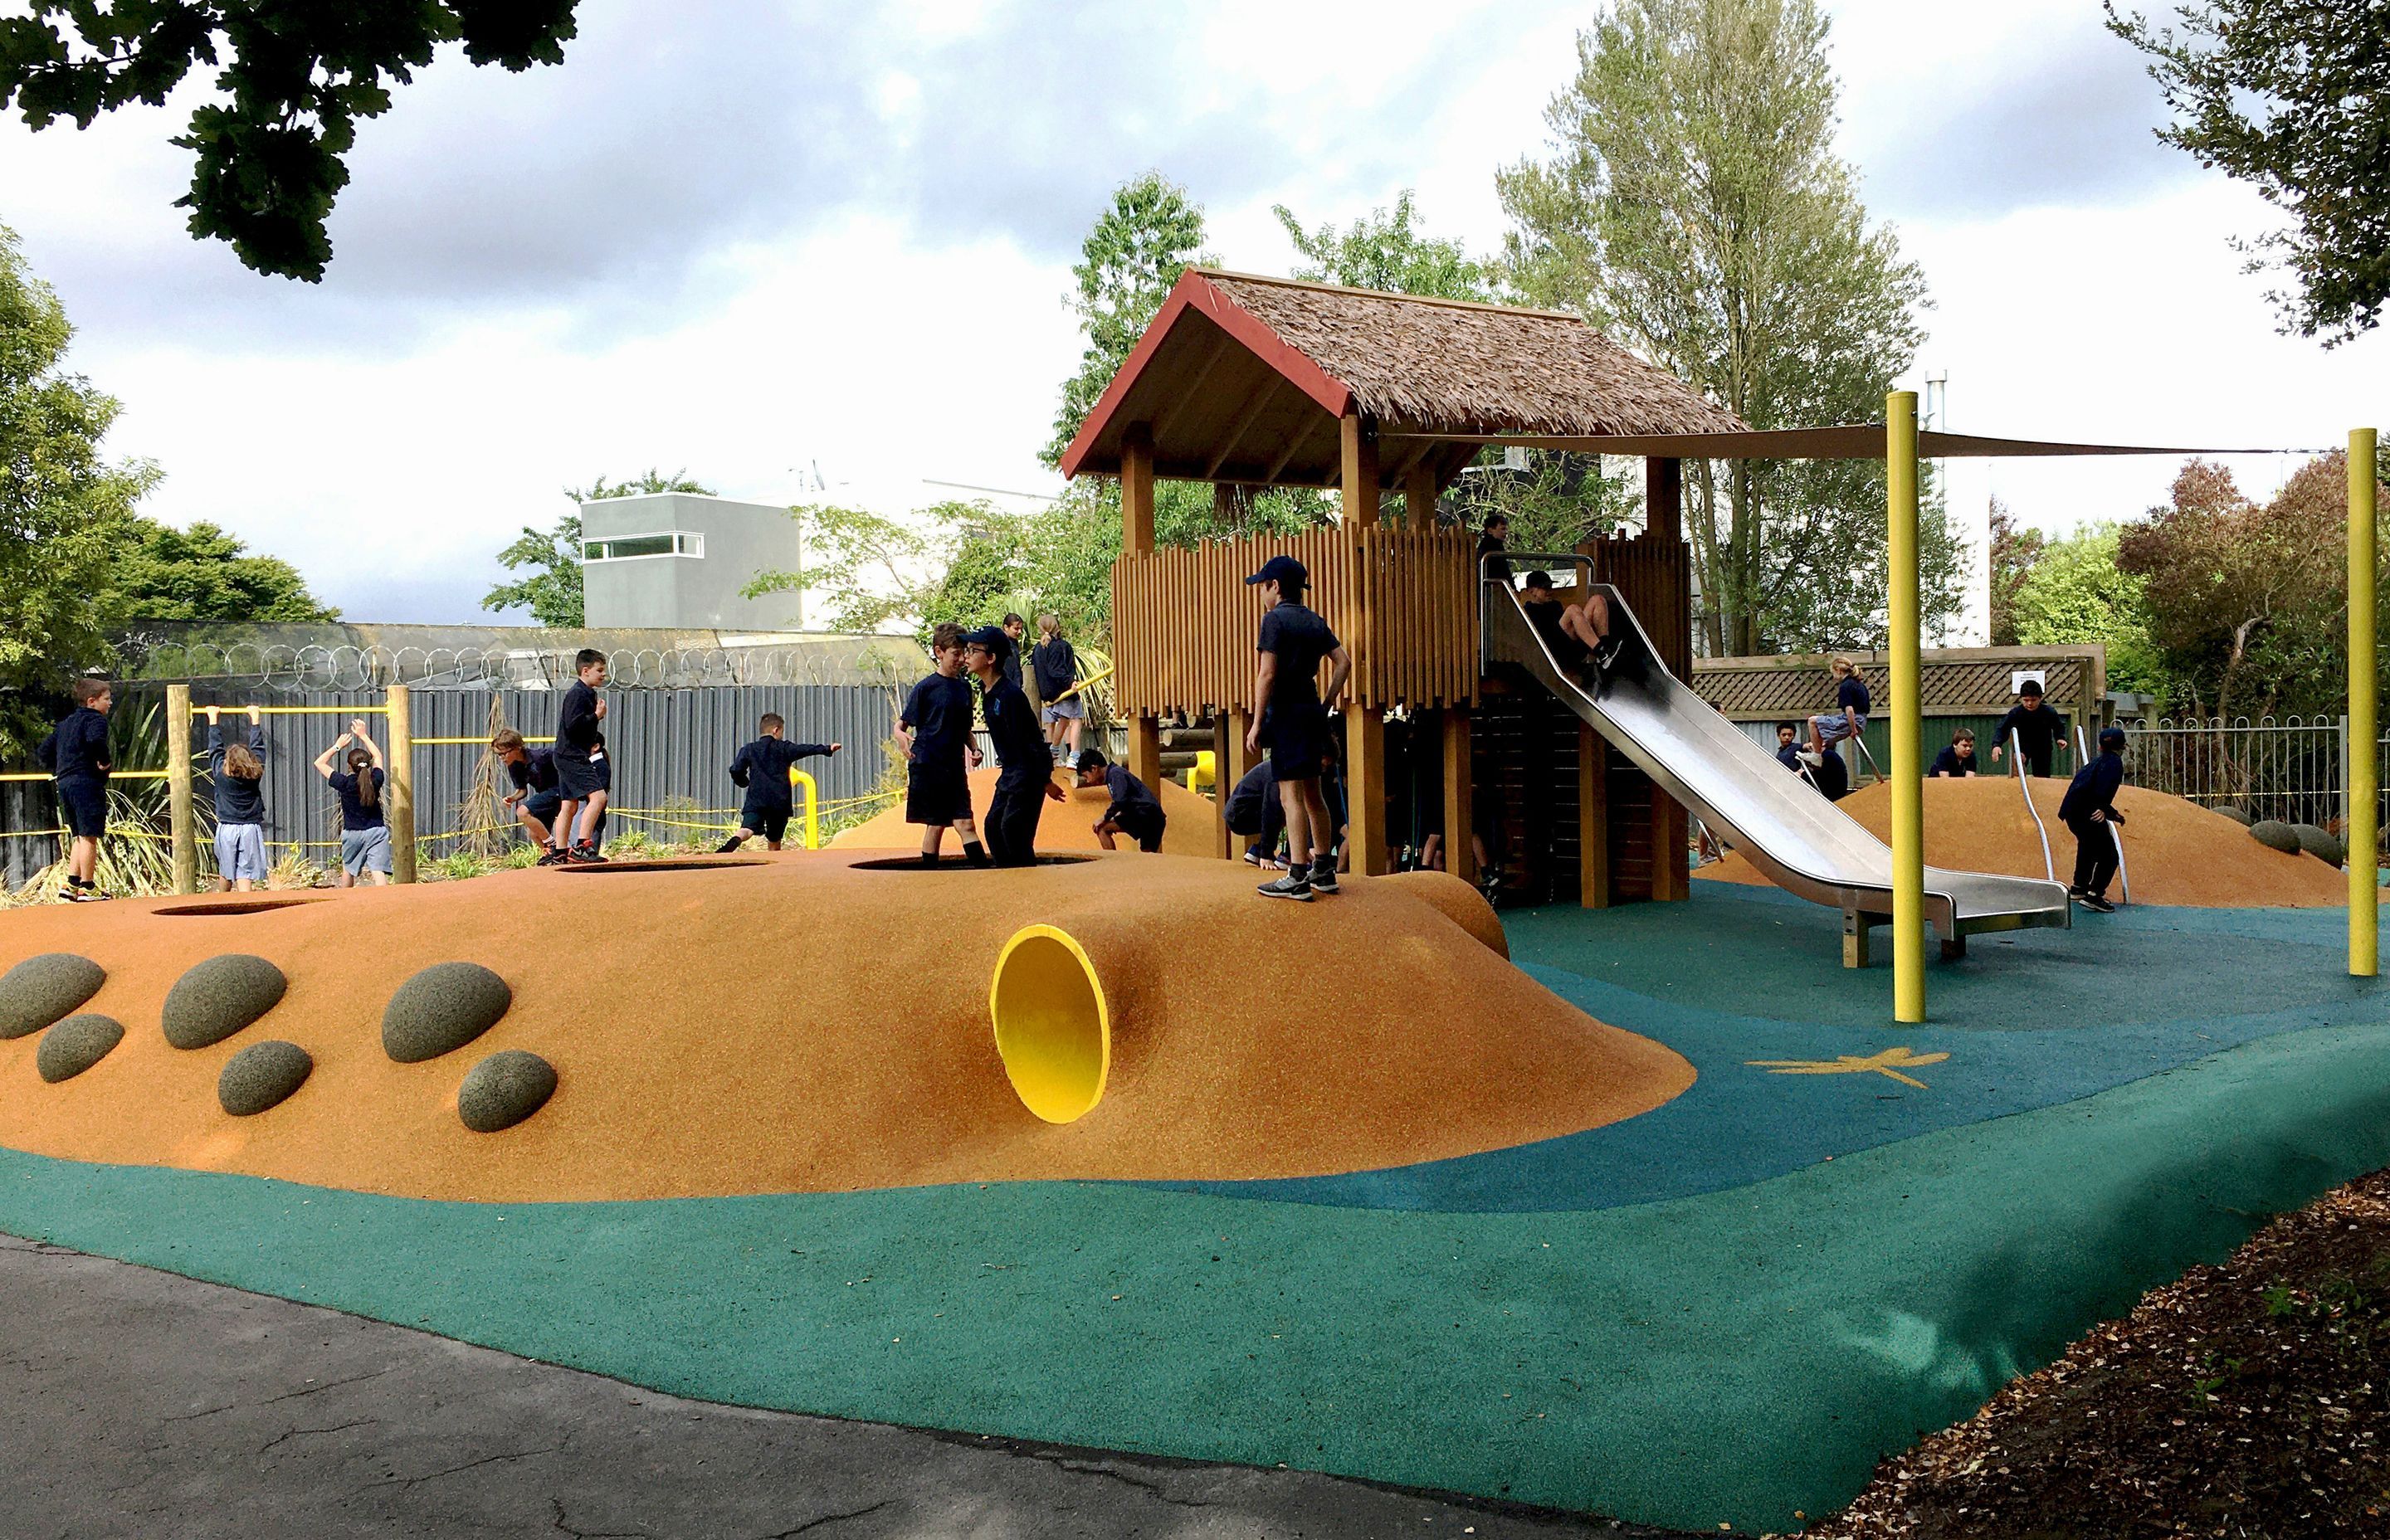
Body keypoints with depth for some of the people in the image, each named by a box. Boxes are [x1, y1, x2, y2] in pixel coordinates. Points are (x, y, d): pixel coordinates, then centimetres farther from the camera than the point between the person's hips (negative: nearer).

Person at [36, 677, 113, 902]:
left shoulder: (65, 723, 21)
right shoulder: (96, 719, -5)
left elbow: (44, 751, 22)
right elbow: (95, 739, -28)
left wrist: (57, 771, 22)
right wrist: (104, 762, -15)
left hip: (64, 783, 9)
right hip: (87, 782, -9)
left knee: (79, 836, 17)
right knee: (89, 835, -6)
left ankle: (71, 883, 13)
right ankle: (87, 888, -6)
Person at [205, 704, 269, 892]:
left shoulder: (221, 773, -4)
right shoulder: (255, 775, -2)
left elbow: (215, 748, 10)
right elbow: (258, 747, 11)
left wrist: (213, 718, 22)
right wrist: (255, 718, 23)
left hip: (227, 829, 1)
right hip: (250, 829, -1)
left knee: (225, 873, 18)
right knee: (245, 875, -6)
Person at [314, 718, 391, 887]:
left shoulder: (345, 783, -11)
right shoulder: (375, 781, -6)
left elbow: (319, 763, -1)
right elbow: (378, 756, 13)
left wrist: (337, 746, 3)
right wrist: (363, 736, 17)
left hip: (352, 833, 0)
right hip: (376, 831, 0)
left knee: (348, 869, 22)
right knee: (378, 871, -10)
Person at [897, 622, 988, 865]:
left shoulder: (964, 688, 11)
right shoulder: (926, 687, -6)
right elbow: (900, 726, -5)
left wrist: (974, 749, 2)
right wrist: (903, 739, -27)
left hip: (955, 768, 5)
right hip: (927, 766, -5)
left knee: (965, 824, -3)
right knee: (936, 825, -1)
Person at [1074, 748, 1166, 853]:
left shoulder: (1115, 774, -7)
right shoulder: (1115, 772, 23)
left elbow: (1120, 801, -20)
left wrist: (1105, 818, -8)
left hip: (1145, 813, -10)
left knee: (1102, 829, -8)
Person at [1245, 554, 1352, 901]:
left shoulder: (1275, 619, -10)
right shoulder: (1314, 620, 13)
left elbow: (1266, 674, -15)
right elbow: (1343, 661, 11)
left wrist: (1256, 723, -13)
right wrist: (1326, 703, 13)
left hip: (1286, 713, -8)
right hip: (1311, 710, 8)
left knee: (1291, 795, -9)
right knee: (1312, 794, 15)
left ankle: (1297, 878, -11)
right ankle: (1324, 870, 20)